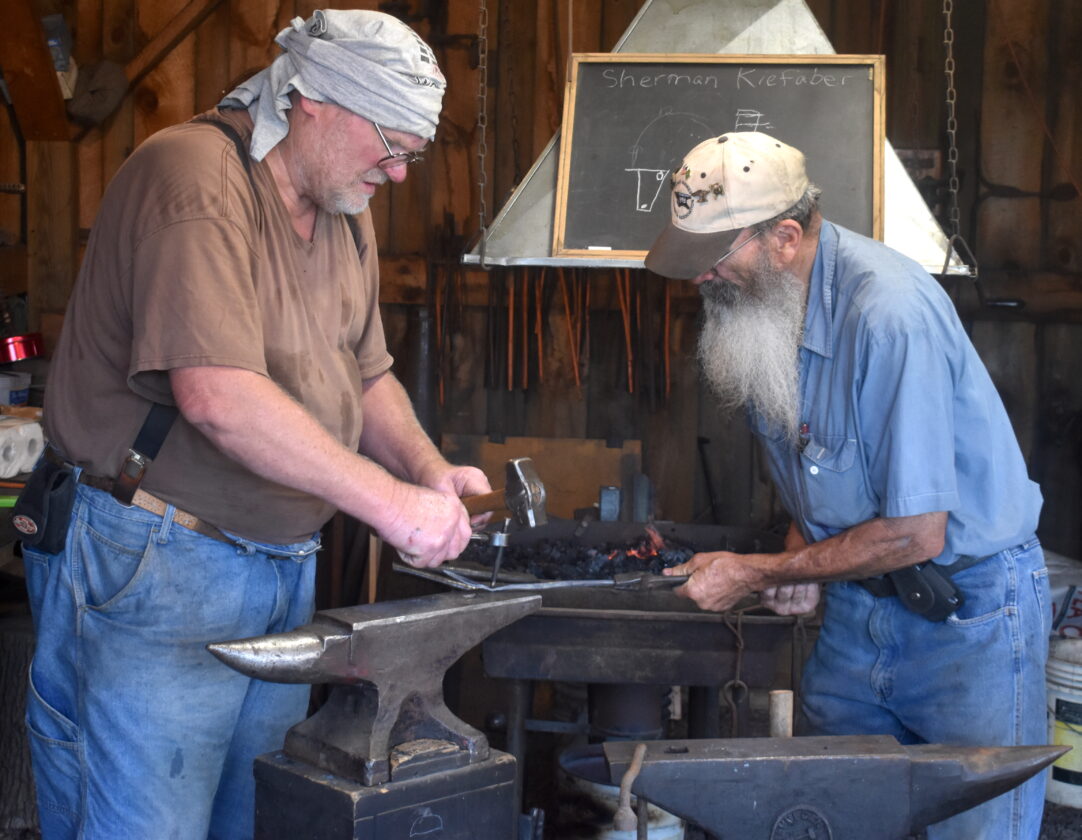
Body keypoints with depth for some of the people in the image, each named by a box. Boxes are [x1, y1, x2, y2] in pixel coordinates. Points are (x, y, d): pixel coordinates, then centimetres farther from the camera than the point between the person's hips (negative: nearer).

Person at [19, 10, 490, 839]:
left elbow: (367, 375, 18)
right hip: (155, 565, -8)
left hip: (284, 568, 9)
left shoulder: (345, 212, 11)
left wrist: (431, 472, -2)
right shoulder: (194, 176, -18)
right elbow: (217, 395, -29)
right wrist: (387, 501, -26)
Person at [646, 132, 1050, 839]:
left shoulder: (890, 311, -28)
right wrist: (801, 556, -3)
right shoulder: (755, 301, -2)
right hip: (858, 603, 7)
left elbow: (915, 533, -25)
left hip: (970, 608, -7)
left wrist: (756, 573, -16)